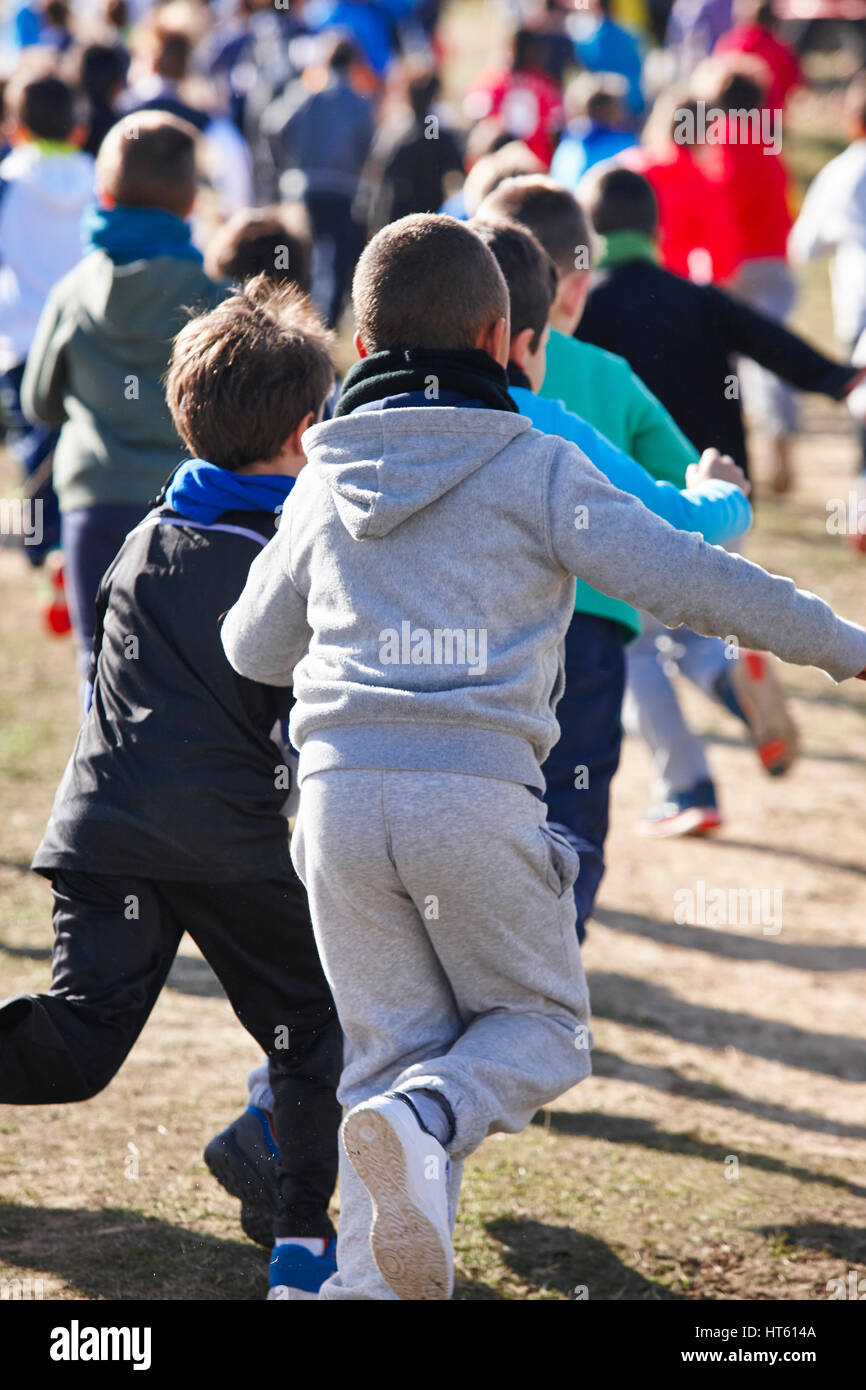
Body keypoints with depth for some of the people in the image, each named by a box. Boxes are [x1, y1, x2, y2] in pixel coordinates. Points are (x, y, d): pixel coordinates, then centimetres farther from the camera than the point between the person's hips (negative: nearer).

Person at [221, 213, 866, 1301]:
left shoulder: (324, 482, 17)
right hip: (478, 795, -4)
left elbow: (253, 651, 27)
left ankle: (378, 1284, -3)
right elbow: (679, 577, -3)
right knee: (540, 1026, 12)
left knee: (391, 1048, 12)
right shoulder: (535, 466, 4)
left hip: (340, 790, 4)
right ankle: (424, 1121, -19)